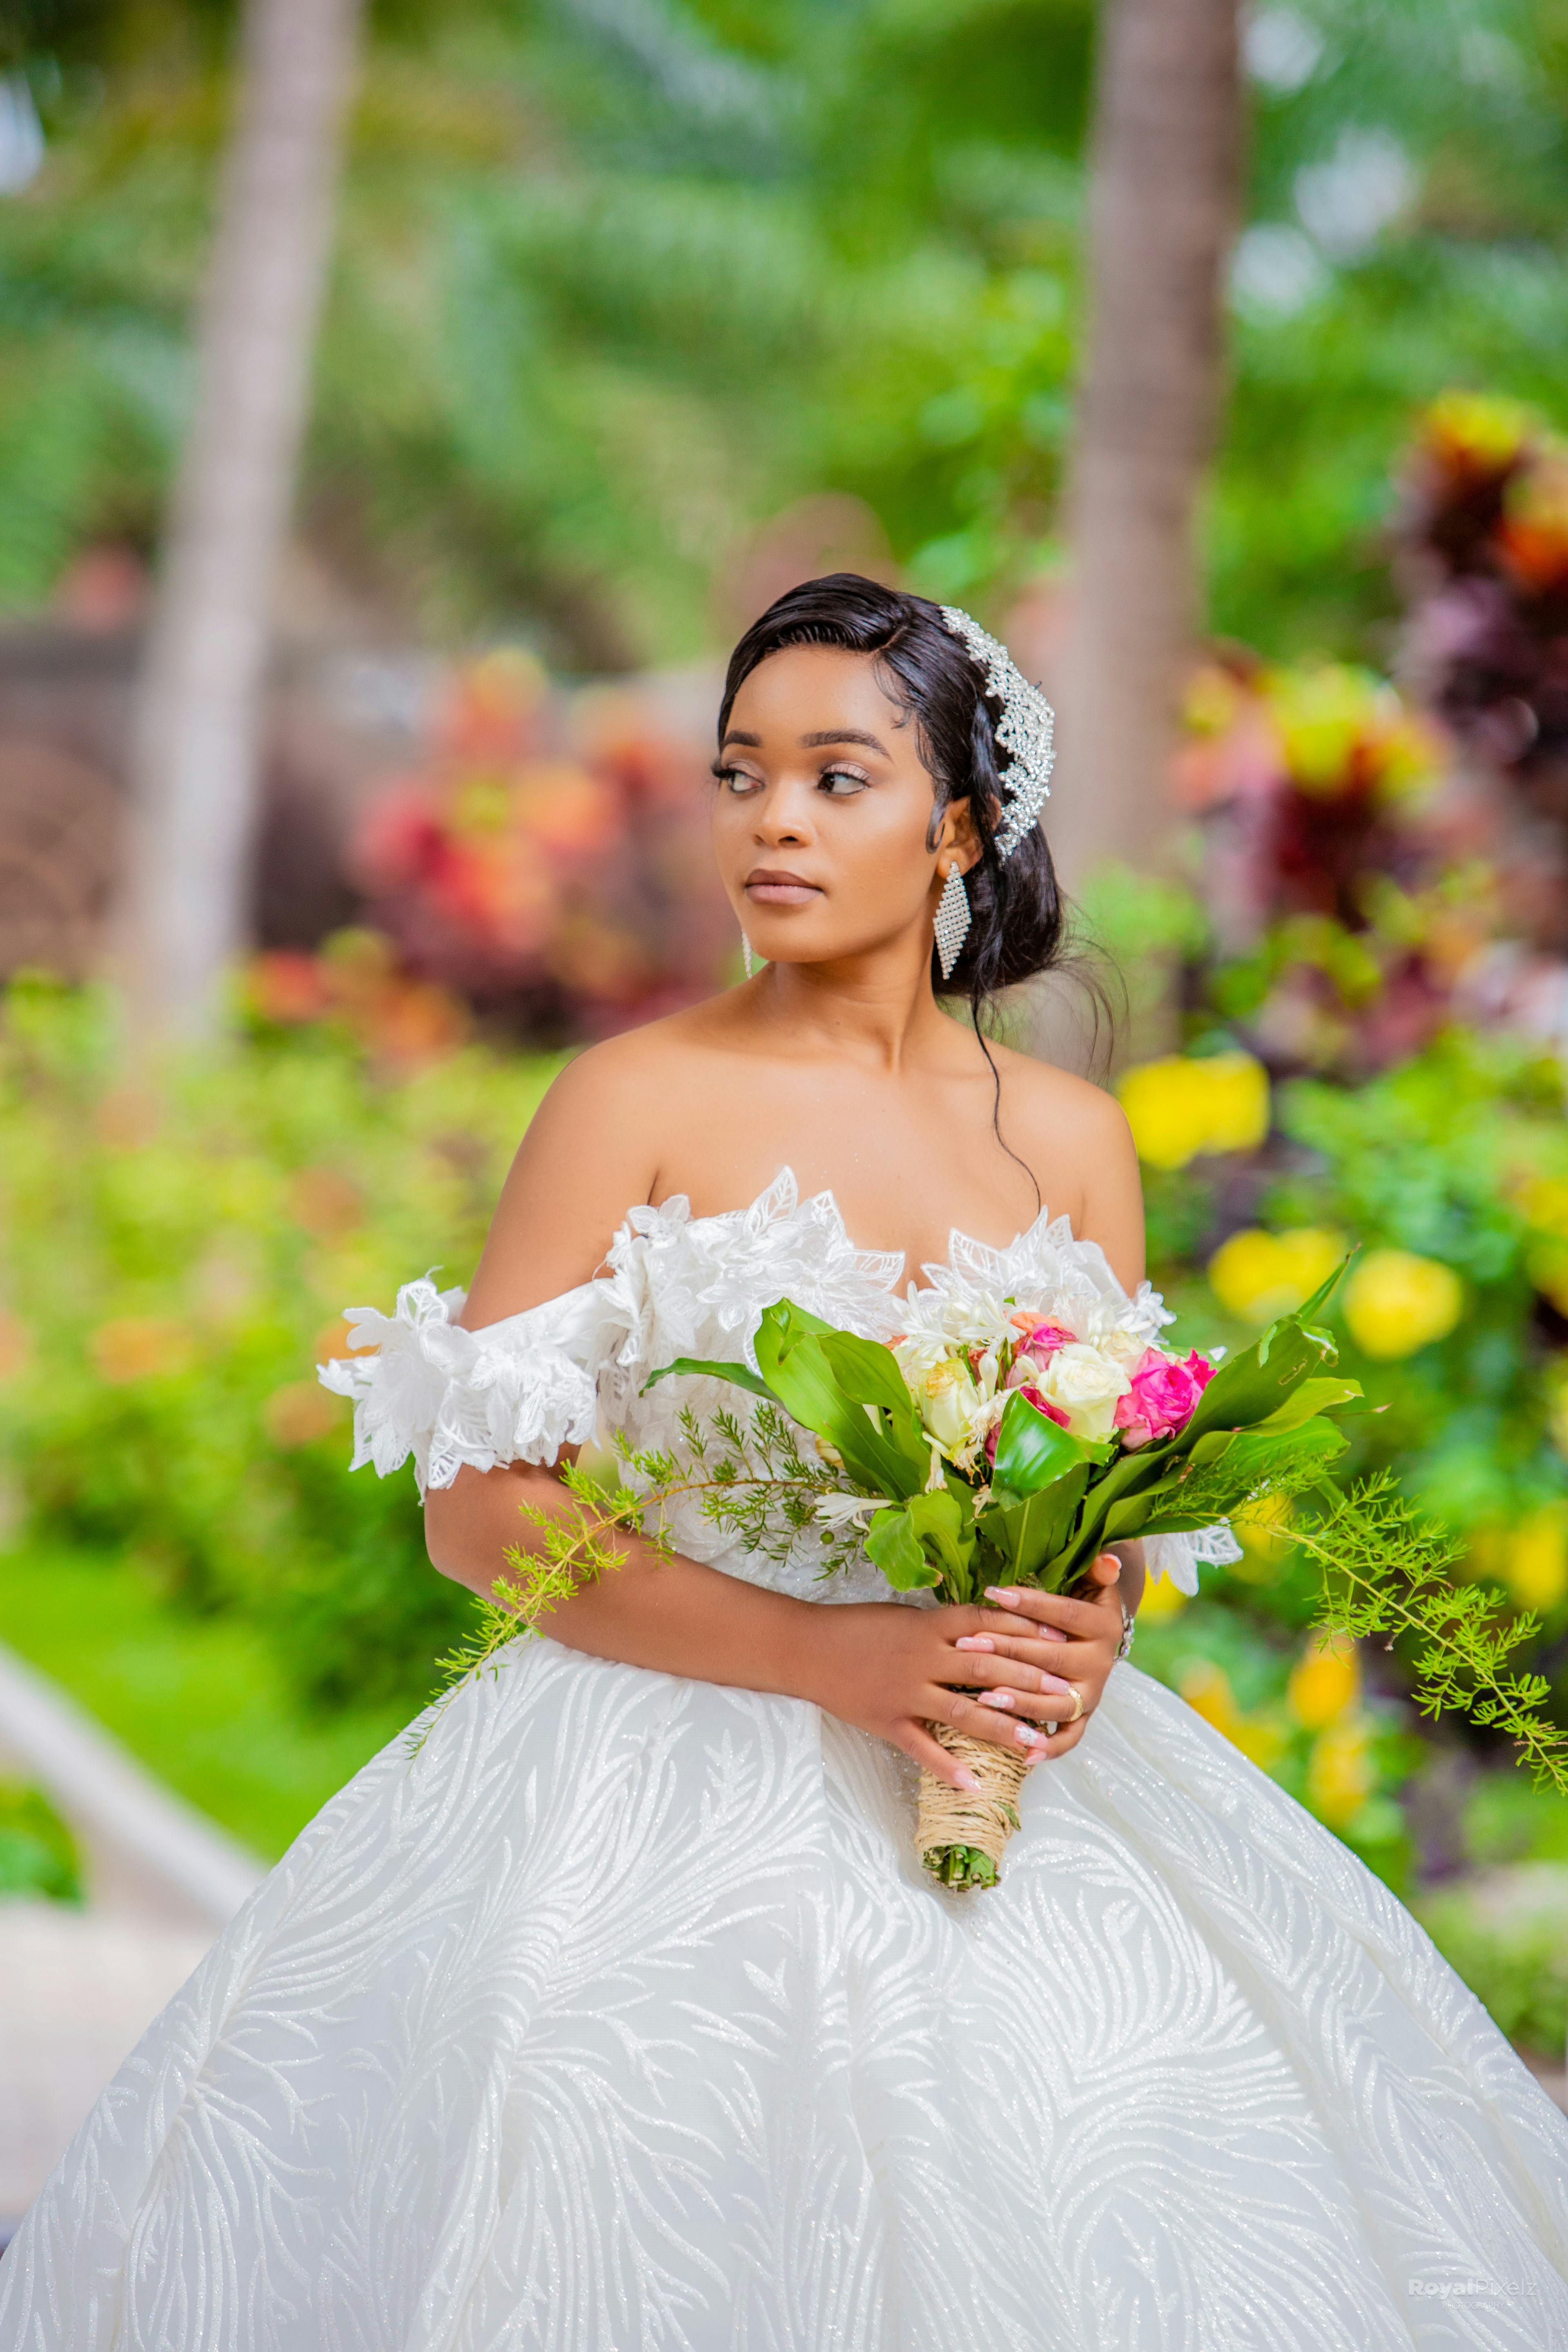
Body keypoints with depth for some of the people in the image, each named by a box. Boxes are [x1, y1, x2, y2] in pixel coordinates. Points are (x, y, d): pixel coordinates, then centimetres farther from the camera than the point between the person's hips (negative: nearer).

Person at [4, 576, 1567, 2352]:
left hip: (1002, 1790, 3)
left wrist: (1090, 1633, -9)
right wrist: (827, 1652, -18)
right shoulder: (638, 1100, -3)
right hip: (675, 1786, -3)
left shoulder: (1071, 1138, 8)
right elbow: (481, 1507, -8)